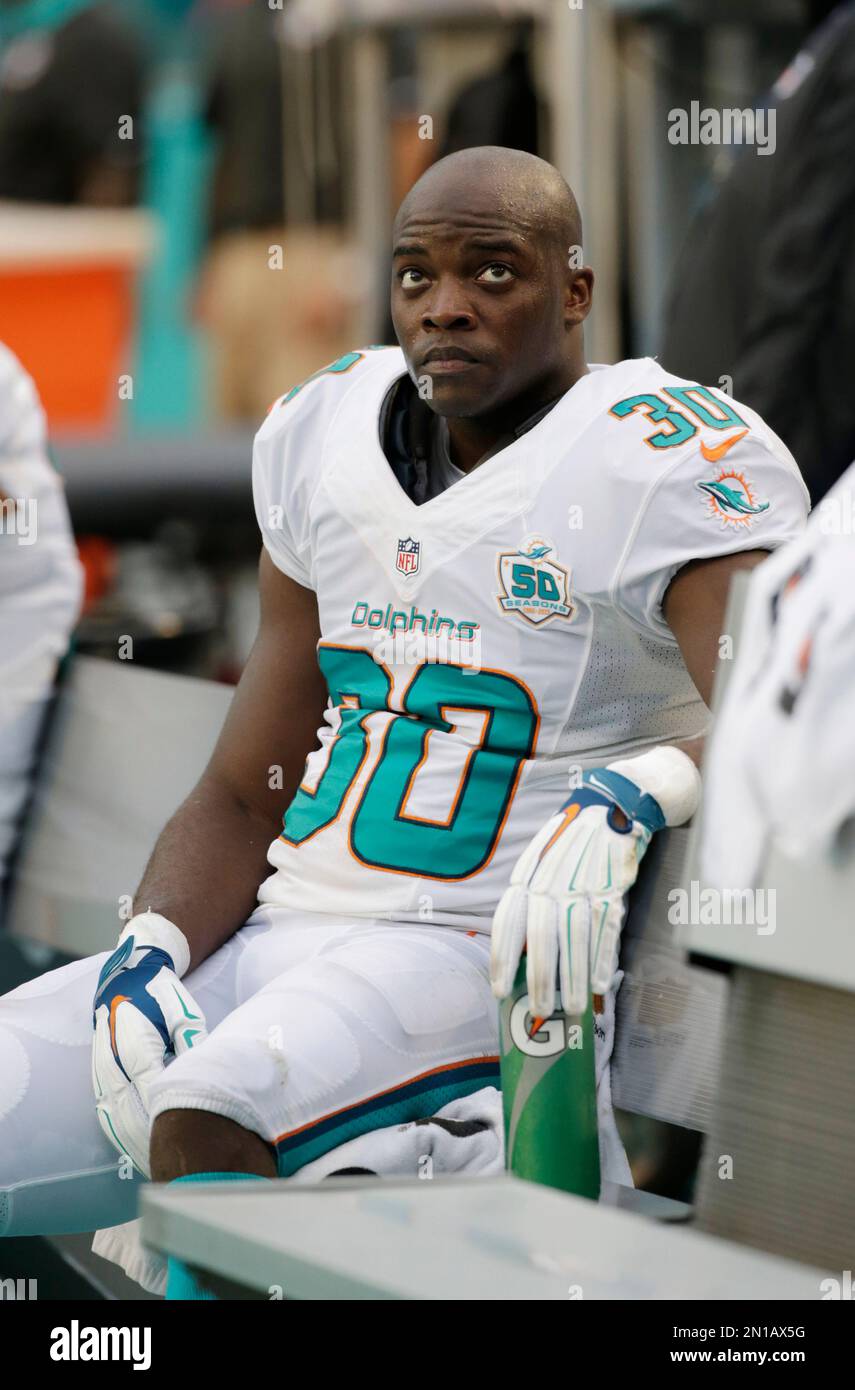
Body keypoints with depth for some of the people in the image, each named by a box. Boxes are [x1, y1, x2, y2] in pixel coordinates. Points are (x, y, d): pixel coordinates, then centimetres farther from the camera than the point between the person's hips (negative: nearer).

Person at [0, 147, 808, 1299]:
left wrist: (632, 798, -39)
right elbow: (244, 793, 15)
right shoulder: (325, 438, 12)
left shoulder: (664, 461, -8)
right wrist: (145, 958, -3)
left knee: (208, 1114, -34)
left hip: (481, 955, -7)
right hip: (270, 939, 7)